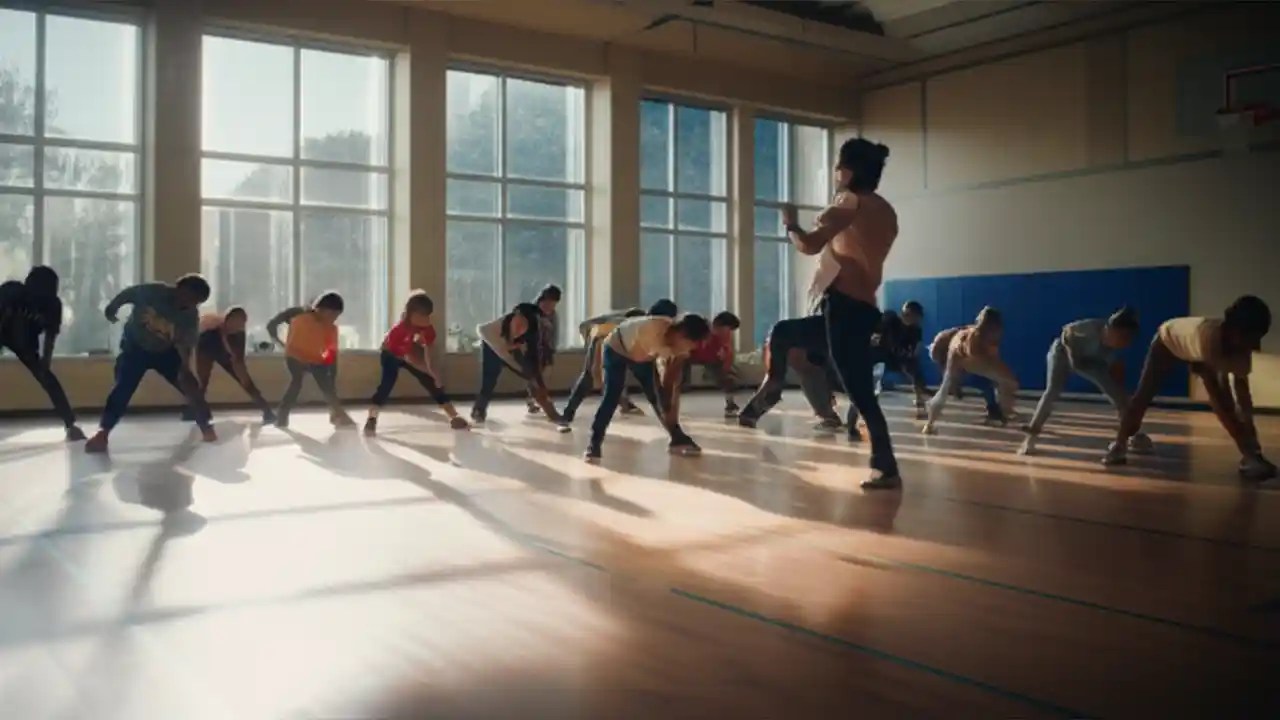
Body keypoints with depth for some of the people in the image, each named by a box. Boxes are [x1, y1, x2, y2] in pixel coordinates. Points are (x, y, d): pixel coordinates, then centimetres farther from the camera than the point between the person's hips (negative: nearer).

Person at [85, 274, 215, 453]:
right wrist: (111, 309, 5)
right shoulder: (153, 292, -28)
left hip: (166, 351, 2)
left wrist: (185, 370, -32)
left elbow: (187, 346, -21)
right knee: (123, 389, -17)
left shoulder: (191, 316, -21)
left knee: (190, 386, -6)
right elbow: (126, 294, -10)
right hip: (135, 347, -2)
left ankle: (206, 426, 11)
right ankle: (102, 433, -15)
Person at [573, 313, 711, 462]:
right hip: (617, 349, -6)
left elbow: (674, 383, -15)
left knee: (658, 396, -2)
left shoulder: (680, 345, -21)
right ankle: (593, 444, -15)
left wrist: (672, 415, -17)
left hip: (643, 355, 6)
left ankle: (677, 438, 10)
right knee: (612, 396, -19)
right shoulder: (653, 329, -43)